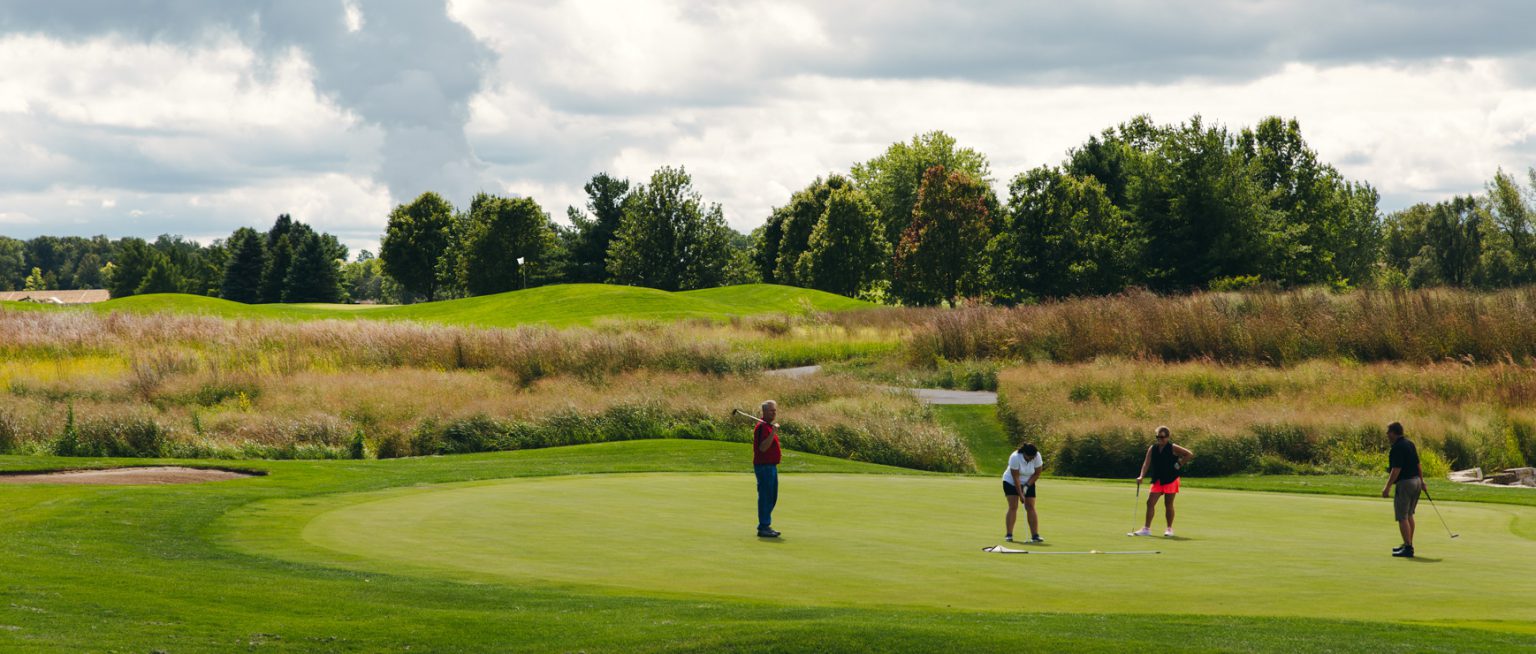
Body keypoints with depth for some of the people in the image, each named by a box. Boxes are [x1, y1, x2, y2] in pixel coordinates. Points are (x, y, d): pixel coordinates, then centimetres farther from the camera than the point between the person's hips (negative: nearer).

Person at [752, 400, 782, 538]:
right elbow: (762, 447, -26)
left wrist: (778, 454, 15)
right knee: (765, 497, -7)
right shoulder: (762, 426, -16)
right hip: (764, 466, -10)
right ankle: (763, 528, -3)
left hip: (771, 466, 10)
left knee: (772, 498, 14)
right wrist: (773, 432, -31)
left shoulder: (770, 426, 16)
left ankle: (765, 526, 20)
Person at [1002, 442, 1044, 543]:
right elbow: (1015, 478, -28)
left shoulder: (1037, 457, -21)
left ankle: (1035, 535, -10)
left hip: (1028, 483, 3)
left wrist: (1027, 486, -17)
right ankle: (1009, 535, -12)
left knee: (1030, 507, -6)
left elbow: (1037, 474, -10)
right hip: (1011, 482, -3)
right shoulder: (1015, 457, -32)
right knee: (1013, 507, -12)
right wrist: (1020, 494, -27)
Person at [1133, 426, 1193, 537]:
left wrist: (1179, 464, -10)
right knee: (1150, 502, -4)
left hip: (1170, 480, -4)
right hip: (1157, 480, 4)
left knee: (1168, 505, 2)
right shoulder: (1152, 449, 4)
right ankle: (1146, 528, 1)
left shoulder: (1173, 448, -6)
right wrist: (1141, 476, -15)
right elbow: (1147, 463, -2)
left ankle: (1169, 529, 14)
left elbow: (1189, 454, -4)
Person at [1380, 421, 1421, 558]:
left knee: (1402, 517, -6)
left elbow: (1396, 469, -22)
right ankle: (1408, 545, 24)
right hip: (1416, 481, 10)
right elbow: (1417, 463, 18)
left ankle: (1408, 548, -9)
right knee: (1409, 515, 18)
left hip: (1405, 483, -10)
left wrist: (1387, 487, -19)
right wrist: (1421, 480, 27)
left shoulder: (1397, 448, -17)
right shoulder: (1409, 443, 11)